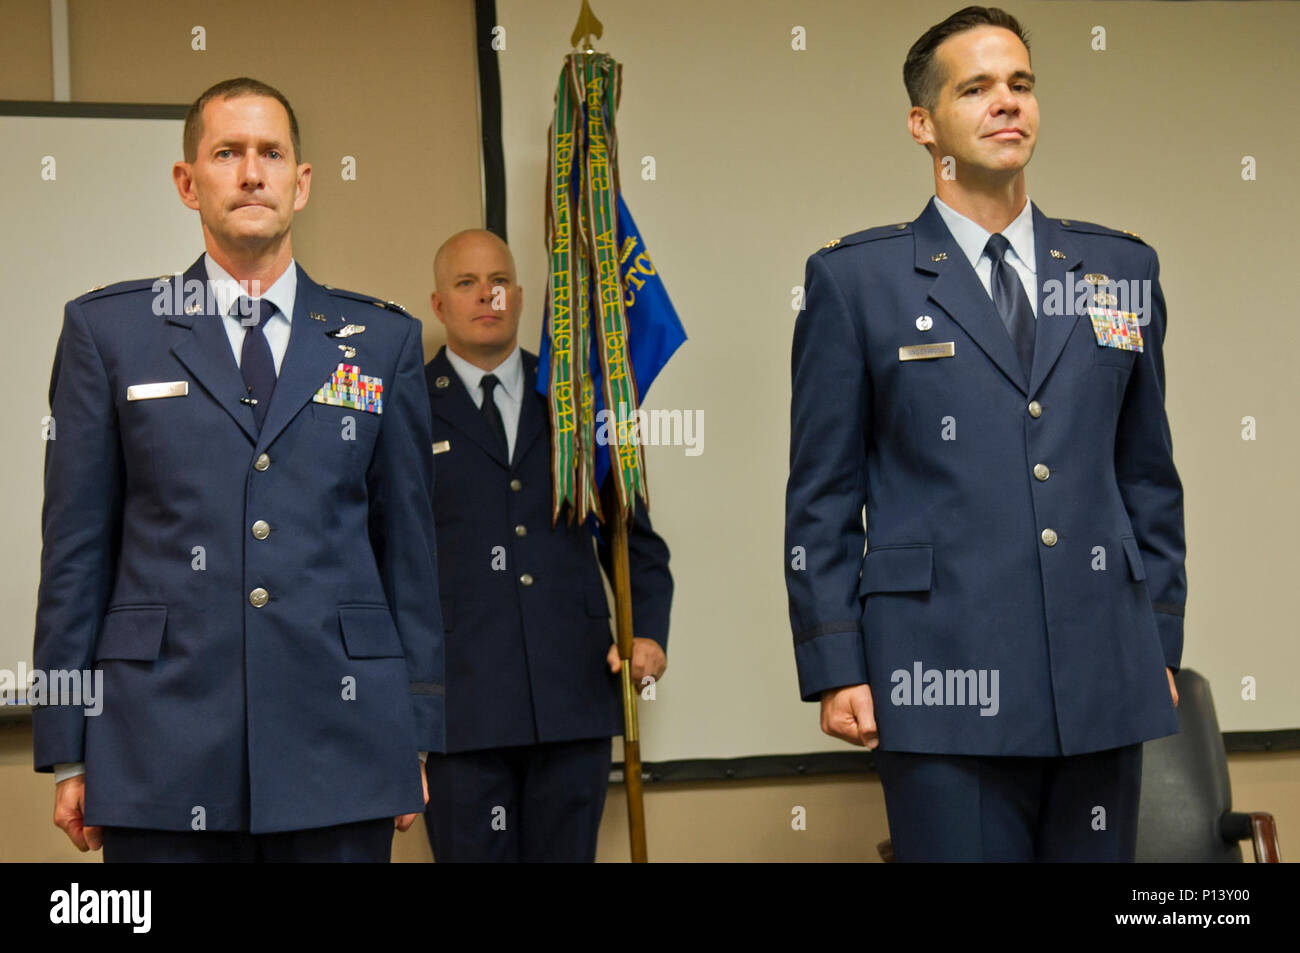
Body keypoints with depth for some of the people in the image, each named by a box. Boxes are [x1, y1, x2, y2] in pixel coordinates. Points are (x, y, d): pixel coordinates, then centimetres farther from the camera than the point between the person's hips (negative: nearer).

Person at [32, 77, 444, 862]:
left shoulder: (383, 340, 10)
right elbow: (76, 545, 5)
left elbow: (410, 542, 10)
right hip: (162, 752, -1)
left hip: (341, 748, 1)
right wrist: (68, 753, 1)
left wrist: (418, 735, 6)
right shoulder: (108, 330, 7)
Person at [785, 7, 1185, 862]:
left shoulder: (1122, 270, 12)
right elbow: (822, 497, 2)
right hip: (944, 682, -3)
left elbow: (1148, 475, 16)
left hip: (1103, 682, 4)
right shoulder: (855, 280, 3)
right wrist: (836, 667, -3)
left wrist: (1161, 641, 12)